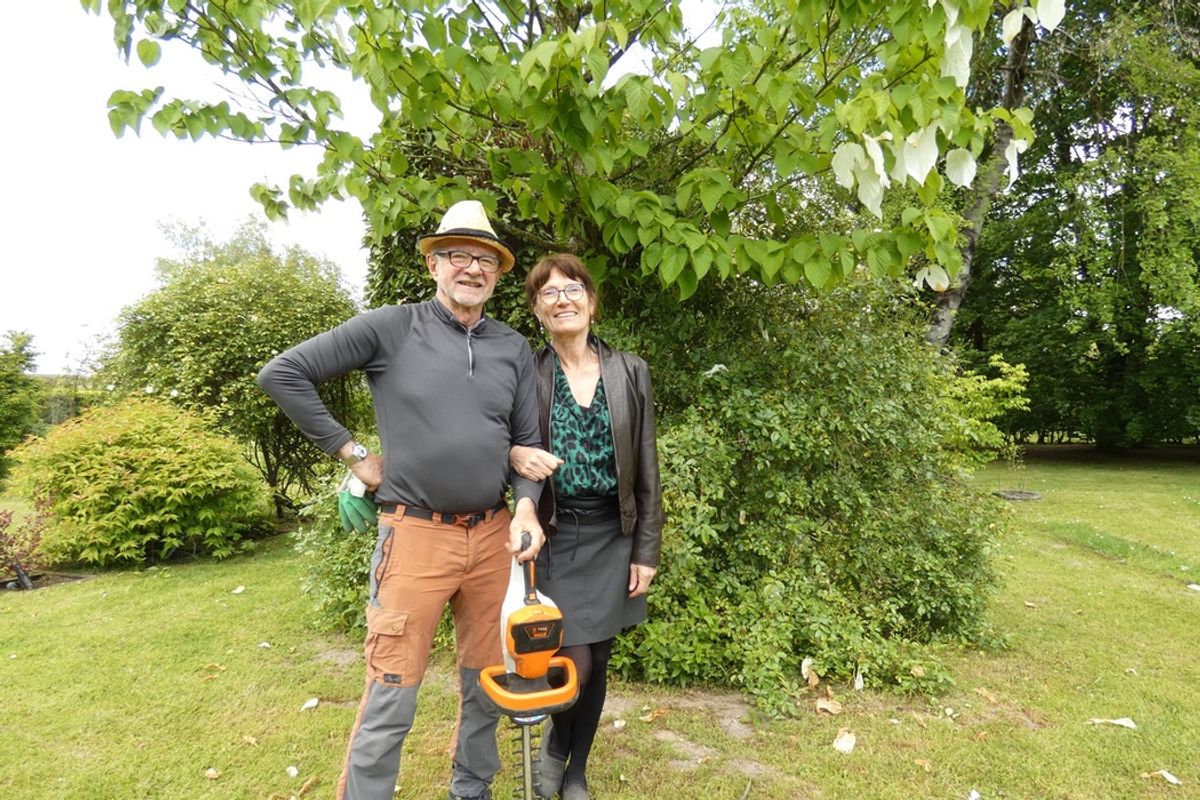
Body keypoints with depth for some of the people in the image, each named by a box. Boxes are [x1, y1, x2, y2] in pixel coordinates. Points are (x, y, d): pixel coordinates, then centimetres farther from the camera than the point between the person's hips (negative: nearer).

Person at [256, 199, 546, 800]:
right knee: (392, 698, 2)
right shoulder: (391, 328, -4)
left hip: (493, 536, 5)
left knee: (486, 685, 18)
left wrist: (526, 507, -8)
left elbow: (527, 442, 10)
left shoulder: (514, 348, 8)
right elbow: (281, 373, -3)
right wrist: (352, 452, -4)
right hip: (416, 533, -4)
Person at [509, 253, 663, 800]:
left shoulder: (630, 372, 0)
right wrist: (515, 455, -21)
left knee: (598, 661, 11)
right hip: (554, 536, -2)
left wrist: (646, 550, 0)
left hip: (612, 537, 2)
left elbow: (646, 469, 2)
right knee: (573, 661, -4)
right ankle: (553, 746, 32)